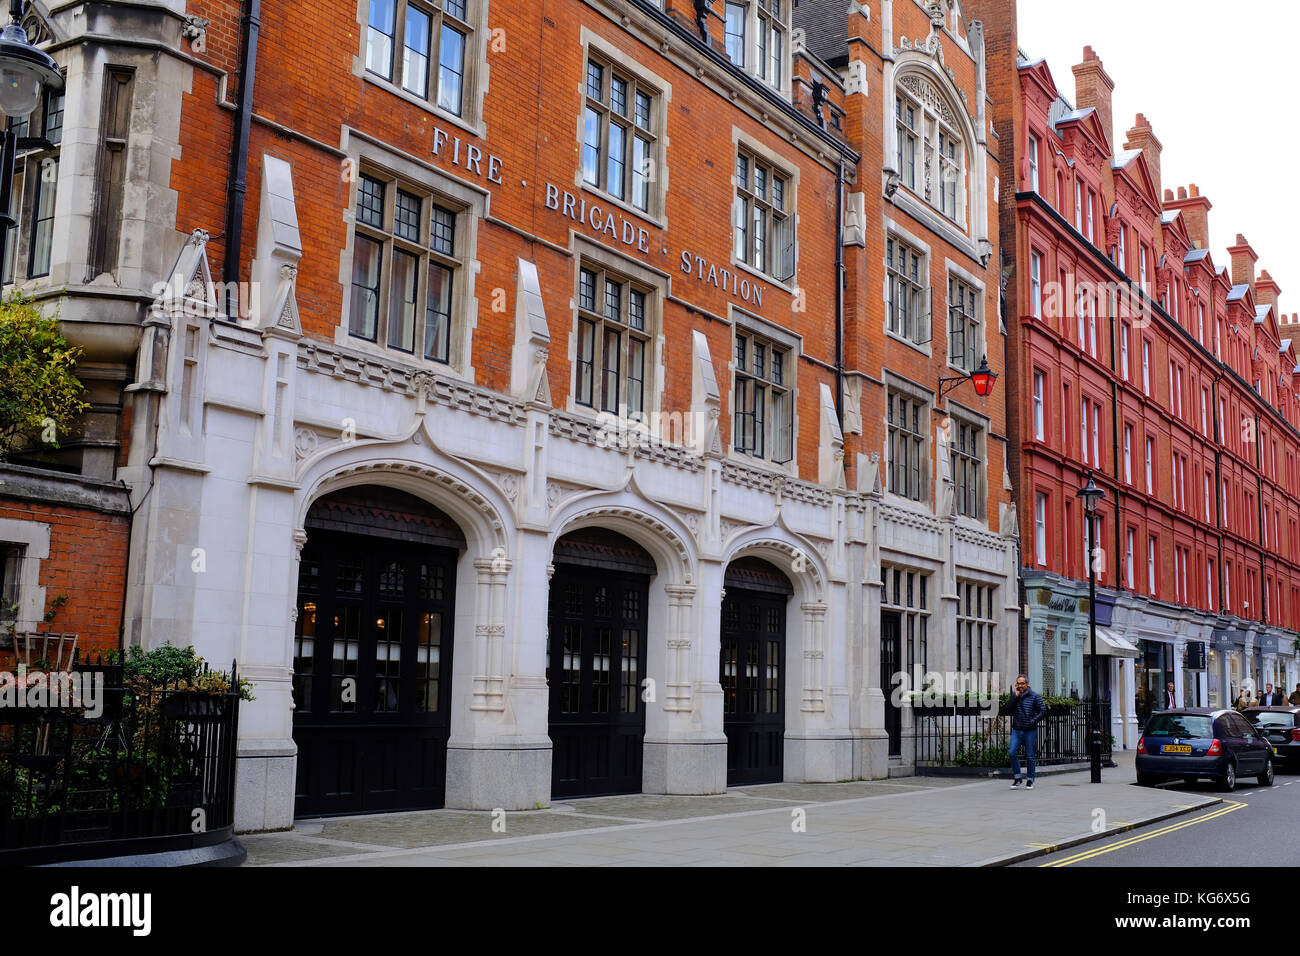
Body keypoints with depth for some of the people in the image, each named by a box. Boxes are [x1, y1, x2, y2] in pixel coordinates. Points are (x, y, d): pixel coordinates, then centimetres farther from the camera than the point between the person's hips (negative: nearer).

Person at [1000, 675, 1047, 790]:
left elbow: (1043, 711, -3)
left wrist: (1033, 721, -13)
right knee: (1013, 753, -10)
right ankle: (1017, 778, 3)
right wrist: (1015, 696, -9)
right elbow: (1006, 710, -3)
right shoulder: (1014, 695, 8)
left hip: (1030, 731, -2)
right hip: (1016, 730, 2)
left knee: (1030, 756, 3)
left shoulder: (1034, 697, 0)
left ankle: (1030, 780, 15)